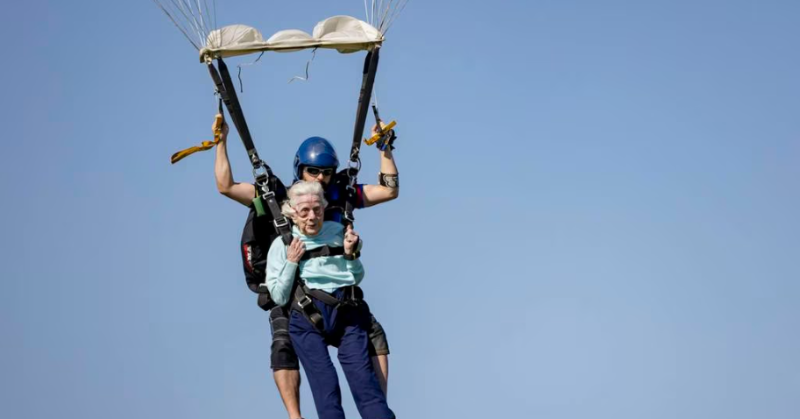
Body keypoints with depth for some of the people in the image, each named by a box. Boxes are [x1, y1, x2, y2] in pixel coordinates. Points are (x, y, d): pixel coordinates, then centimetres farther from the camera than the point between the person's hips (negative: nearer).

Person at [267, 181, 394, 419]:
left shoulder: (338, 233, 14)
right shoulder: (282, 245, 9)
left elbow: (357, 278, 22)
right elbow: (279, 298, 6)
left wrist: (351, 254, 5)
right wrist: (291, 262, -2)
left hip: (346, 312, 1)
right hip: (306, 318, -1)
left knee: (362, 378, -13)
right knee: (325, 383, -14)